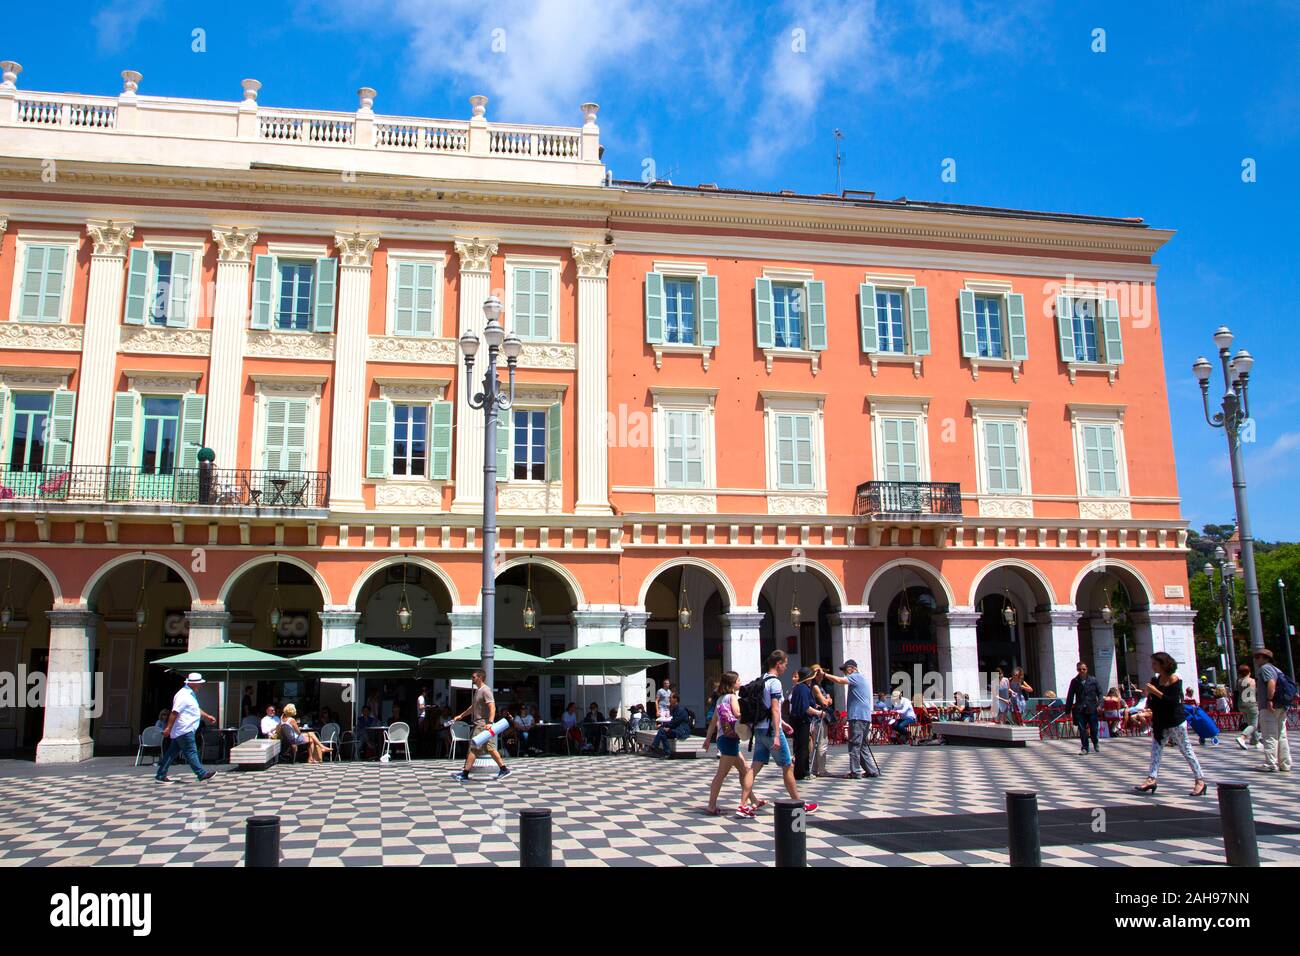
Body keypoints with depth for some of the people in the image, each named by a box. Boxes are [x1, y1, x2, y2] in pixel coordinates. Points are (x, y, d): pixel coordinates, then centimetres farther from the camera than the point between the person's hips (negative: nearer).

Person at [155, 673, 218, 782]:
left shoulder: (191, 694, 17)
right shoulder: (183, 695, -17)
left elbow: (197, 709, 30)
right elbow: (174, 712, -22)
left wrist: (207, 716, 28)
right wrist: (168, 728, -24)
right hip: (184, 730, -10)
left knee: (172, 752, 12)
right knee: (191, 752, -6)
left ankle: (160, 775, 16)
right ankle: (202, 774, -3)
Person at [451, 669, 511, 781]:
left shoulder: (485, 690, -13)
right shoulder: (477, 690, 18)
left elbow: (492, 707, -23)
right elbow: (473, 707, 30)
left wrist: (490, 723, -32)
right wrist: (461, 716, 29)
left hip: (483, 723, -10)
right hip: (478, 723, 10)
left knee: (473, 748, -8)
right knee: (490, 748, 9)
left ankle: (465, 774, -5)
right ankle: (504, 769, 12)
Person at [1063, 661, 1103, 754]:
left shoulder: (1093, 680, 3)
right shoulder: (1074, 681, 4)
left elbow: (1100, 693, 6)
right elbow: (1070, 696, 8)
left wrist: (1099, 704, -9)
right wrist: (1068, 710, 7)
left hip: (1092, 708, 0)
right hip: (1079, 709, 0)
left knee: (1094, 728, 3)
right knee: (1082, 729, -4)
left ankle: (1095, 743, 31)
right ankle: (1084, 748, 6)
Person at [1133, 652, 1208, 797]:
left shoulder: (1174, 679, -12)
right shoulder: (1156, 680, 8)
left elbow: (1174, 701, -22)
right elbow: (1153, 703, 12)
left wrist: (1156, 692, -24)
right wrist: (1149, 693, -6)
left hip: (1175, 721, -7)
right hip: (1160, 722, 7)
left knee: (1186, 750, 0)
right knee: (1155, 749, 0)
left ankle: (1200, 781, 9)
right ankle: (1151, 780, -3)